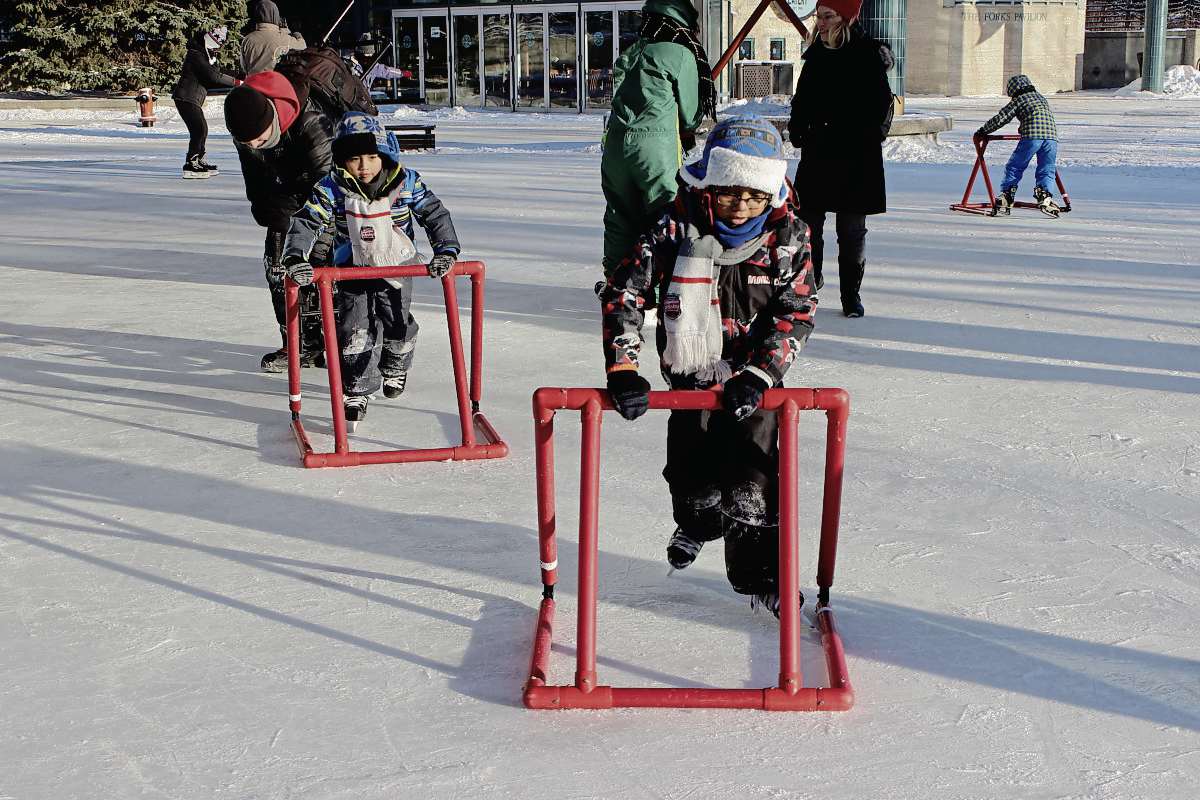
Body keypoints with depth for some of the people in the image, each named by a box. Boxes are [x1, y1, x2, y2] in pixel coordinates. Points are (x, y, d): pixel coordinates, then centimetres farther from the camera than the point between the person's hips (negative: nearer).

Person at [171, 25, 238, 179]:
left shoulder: (209, 56, 15)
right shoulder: (196, 55, -16)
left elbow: (215, 77, 13)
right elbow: (213, 76, -23)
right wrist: (236, 82, -20)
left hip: (193, 99, 10)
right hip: (185, 98, -10)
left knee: (202, 130, 18)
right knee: (199, 130, -16)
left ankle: (198, 161, 32)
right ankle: (190, 166, -15)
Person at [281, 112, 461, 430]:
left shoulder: (407, 183, -14)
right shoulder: (333, 189, -16)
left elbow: (436, 215, -9)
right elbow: (305, 222, -17)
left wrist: (446, 251, -21)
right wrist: (295, 257, -31)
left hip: (397, 267, 1)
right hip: (353, 270, -1)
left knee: (397, 325, 12)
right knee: (355, 329, -11)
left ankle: (395, 369, 43)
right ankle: (357, 392, -1)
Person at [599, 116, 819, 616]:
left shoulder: (787, 236, -10)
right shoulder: (677, 229, -14)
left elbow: (796, 315, -12)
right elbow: (622, 293, -14)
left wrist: (758, 375, -24)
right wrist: (623, 369, -23)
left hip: (751, 384, -1)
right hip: (691, 377, 1)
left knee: (751, 483, -7)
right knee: (693, 477, 11)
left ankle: (761, 574, 13)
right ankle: (697, 525, 46)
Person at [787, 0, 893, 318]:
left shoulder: (869, 54, -8)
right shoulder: (816, 54, 8)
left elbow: (882, 106, -9)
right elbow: (802, 99, 17)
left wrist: (865, 141, -11)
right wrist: (798, 132, 4)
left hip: (856, 159, -5)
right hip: (817, 153, 5)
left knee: (851, 230, 2)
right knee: (808, 220, 8)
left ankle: (851, 295, 13)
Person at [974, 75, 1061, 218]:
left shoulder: (1018, 100, 14)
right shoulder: (1042, 99, 31)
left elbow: (1000, 119, 10)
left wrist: (981, 132, 20)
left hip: (1031, 136, -5)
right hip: (1052, 136, 5)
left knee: (1014, 168, 5)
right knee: (1047, 171, 10)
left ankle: (1006, 197, -1)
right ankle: (1045, 197, -10)